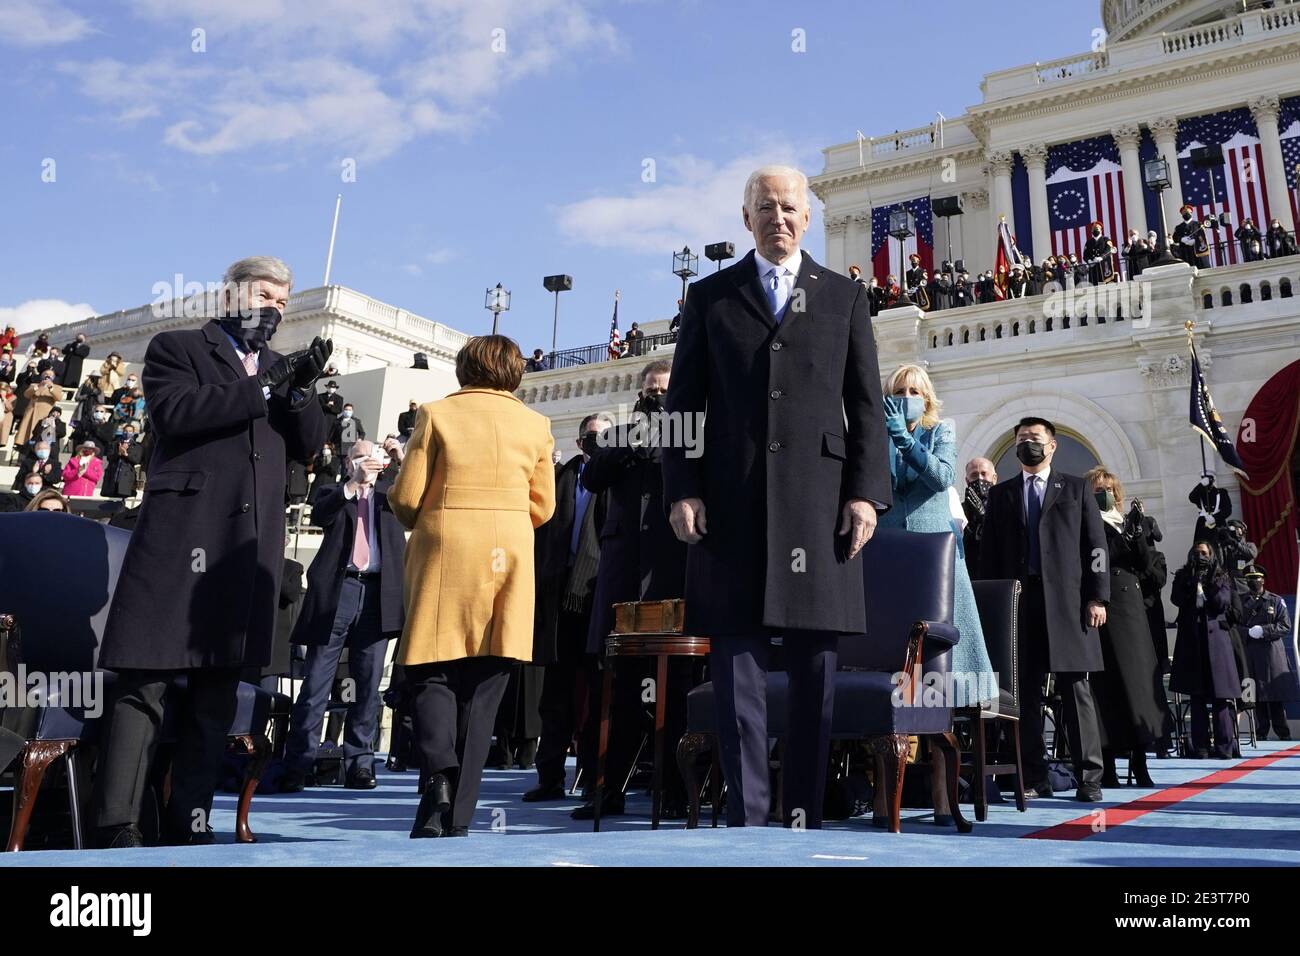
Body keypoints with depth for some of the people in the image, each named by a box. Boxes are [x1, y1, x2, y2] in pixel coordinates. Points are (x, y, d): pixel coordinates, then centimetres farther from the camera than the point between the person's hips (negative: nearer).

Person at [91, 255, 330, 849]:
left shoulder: (281, 368, 22)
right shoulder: (176, 349, 8)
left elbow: (309, 443, 13)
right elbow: (174, 412, -10)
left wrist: (302, 390, -6)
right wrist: (265, 389, -12)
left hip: (250, 547, 5)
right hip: (181, 534, -5)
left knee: (218, 693, 7)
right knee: (144, 686, -5)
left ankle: (188, 820, 15)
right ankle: (117, 824, 0)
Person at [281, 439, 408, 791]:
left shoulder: (391, 492, 17)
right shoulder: (334, 493, 12)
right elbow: (318, 516, -8)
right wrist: (354, 483, -21)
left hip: (379, 594, 2)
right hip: (337, 591, -1)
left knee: (368, 684, 4)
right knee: (316, 681, -1)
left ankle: (359, 762, 9)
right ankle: (297, 763, 2)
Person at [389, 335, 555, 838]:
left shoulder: (437, 414, 2)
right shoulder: (535, 424, 8)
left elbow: (405, 499, -2)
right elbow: (543, 506, 9)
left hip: (445, 554, -2)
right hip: (510, 555, 2)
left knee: (432, 672, 6)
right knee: (482, 687, 5)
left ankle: (438, 771, -18)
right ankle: (457, 818, 6)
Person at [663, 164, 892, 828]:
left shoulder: (844, 296, 15)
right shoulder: (710, 295, 14)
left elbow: (866, 404, 9)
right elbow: (683, 404, 8)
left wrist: (866, 492, -3)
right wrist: (681, 491, -3)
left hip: (820, 500, 1)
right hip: (731, 501, 0)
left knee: (815, 667, 3)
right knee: (736, 661, -1)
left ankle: (805, 815, 12)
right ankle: (747, 818, 5)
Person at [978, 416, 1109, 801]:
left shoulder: (1077, 489, 12)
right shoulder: (1000, 494, 16)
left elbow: (1095, 546, 6)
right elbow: (989, 553, 12)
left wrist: (1096, 597, -4)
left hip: (1067, 600, -2)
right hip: (1017, 601, 2)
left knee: (1076, 691, -1)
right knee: (1025, 692, 2)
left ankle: (1088, 777, 3)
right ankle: (1034, 778, 7)